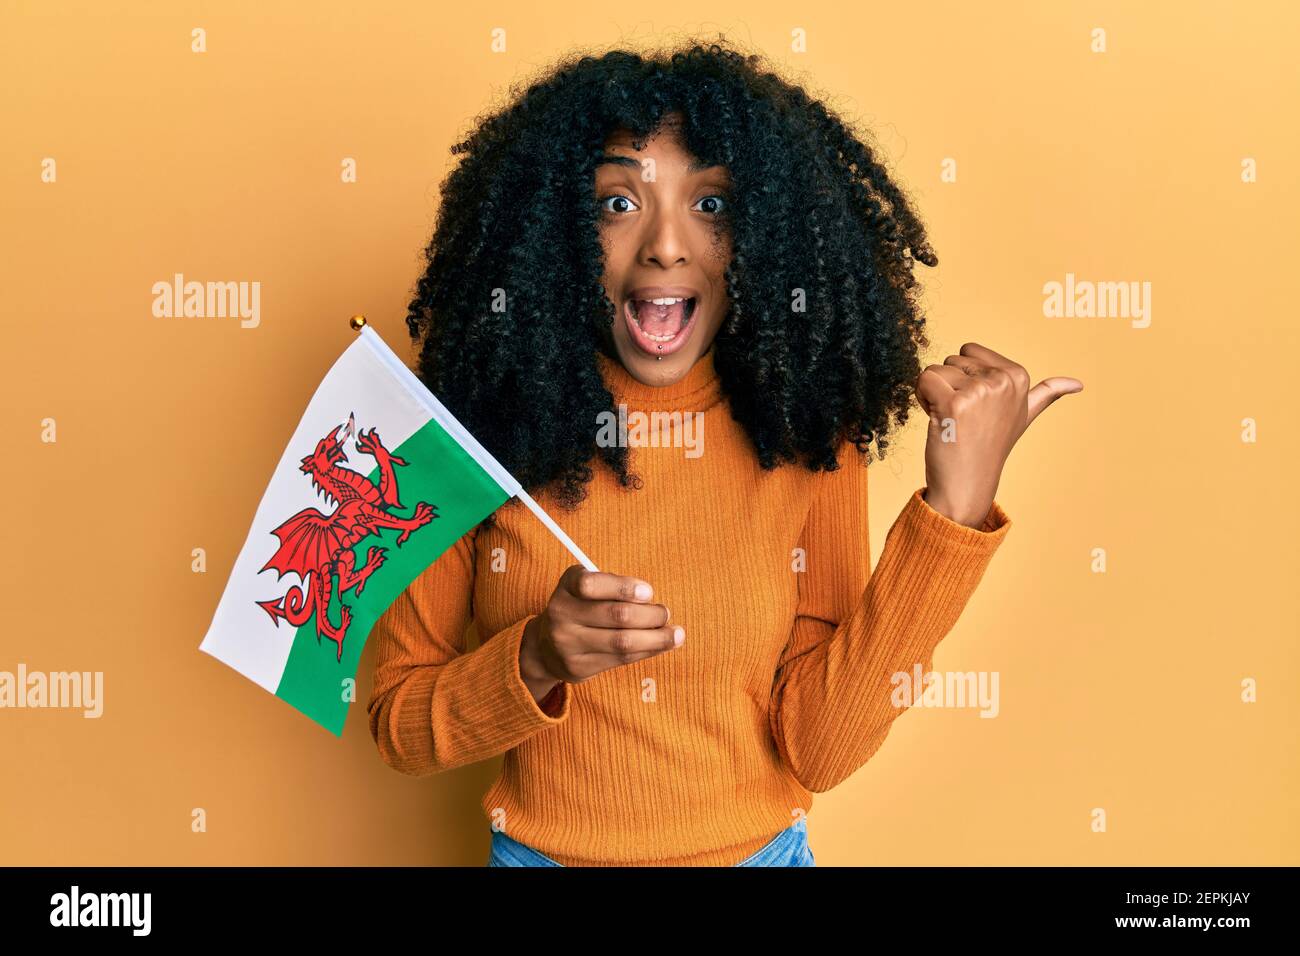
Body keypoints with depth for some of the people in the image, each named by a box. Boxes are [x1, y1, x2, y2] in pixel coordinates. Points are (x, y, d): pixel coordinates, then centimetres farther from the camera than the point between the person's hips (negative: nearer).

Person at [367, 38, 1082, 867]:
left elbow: (816, 750, -17)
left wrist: (955, 507, -25)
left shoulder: (807, 440, -13)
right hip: (540, 846, 0)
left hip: (763, 846, 1)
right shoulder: (480, 429, -16)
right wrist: (535, 663, -28)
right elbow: (399, 724, -9)